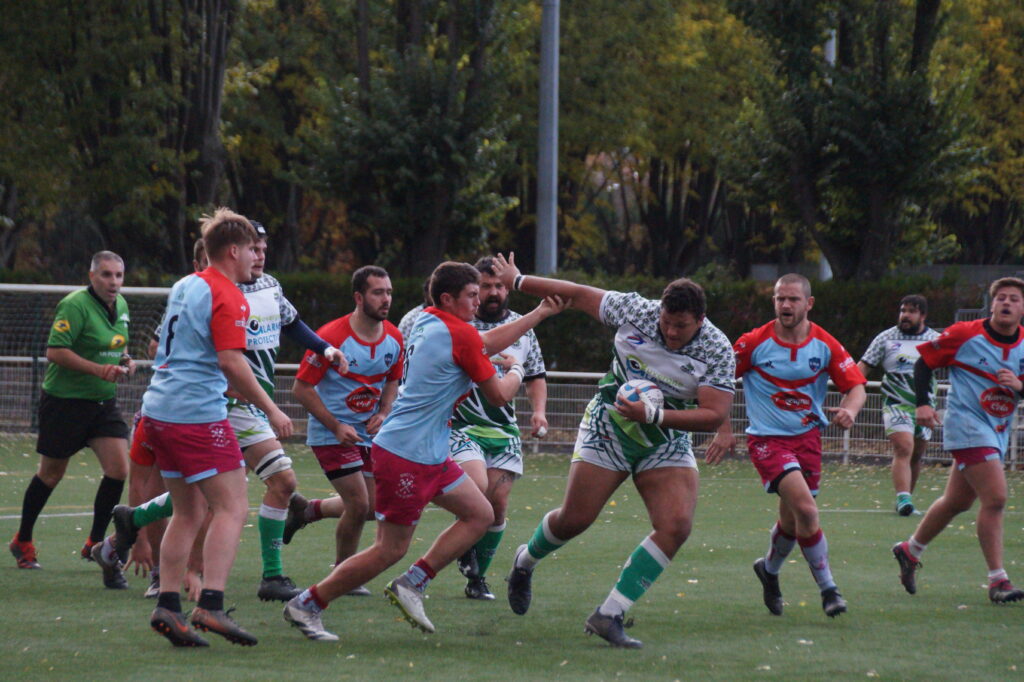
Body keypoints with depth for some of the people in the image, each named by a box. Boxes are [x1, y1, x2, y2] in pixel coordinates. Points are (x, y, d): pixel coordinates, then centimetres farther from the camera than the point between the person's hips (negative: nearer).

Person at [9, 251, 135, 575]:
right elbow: (55, 351, -23)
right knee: (51, 473, 7)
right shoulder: (76, 305, -18)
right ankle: (22, 541, 26)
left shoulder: (121, 306, 8)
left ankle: (95, 543, 8)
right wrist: (97, 369, -28)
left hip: (104, 402, 6)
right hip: (65, 400, -6)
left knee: (118, 469, -7)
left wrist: (125, 361, 3)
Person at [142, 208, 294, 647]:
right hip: (198, 414, -9)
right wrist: (270, 410, -12)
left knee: (188, 512, 13)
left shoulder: (184, 287, 16)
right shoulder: (228, 298, -10)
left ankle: (167, 605, 6)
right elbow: (231, 362, -18)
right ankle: (210, 606, -18)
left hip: (159, 410, 9)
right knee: (232, 508, -7)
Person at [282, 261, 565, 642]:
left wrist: (540, 314, 31)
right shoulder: (460, 336, -15)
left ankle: (412, 585, 8)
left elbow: (488, 342, 28)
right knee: (391, 550, -5)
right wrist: (515, 374, 16)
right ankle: (306, 605, 3)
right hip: (407, 457, -10)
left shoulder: (427, 322, 12)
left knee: (480, 515, 12)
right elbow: (499, 396, -6)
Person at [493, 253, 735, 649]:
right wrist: (518, 282, 7)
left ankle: (608, 617, -12)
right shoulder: (634, 311, -14)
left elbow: (714, 415, -22)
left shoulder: (718, 351, -17)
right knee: (574, 519, -2)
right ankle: (525, 562, 34)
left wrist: (653, 416, -32)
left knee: (676, 526, -18)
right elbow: (579, 295, -1)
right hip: (609, 426, -1)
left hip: (667, 441, 1)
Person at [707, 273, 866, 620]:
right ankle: (828, 588, -10)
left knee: (793, 520, 11)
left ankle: (769, 569, 43)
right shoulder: (756, 343, -9)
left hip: (807, 436, 4)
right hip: (767, 438, -4)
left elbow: (856, 385, 1)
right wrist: (724, 429, -2)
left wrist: (849, 410, -21)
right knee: (805, 508, -22)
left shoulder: (825, 345, -3)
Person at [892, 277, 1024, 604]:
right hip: (968, 426, -6)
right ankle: (997, 580, -13)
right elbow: (924, 361, 0)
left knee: (957, 501, 17)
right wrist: (923, 403, -10)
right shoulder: (964, 335, -10)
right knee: (995, 497, -18)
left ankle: (910, 550, 38)